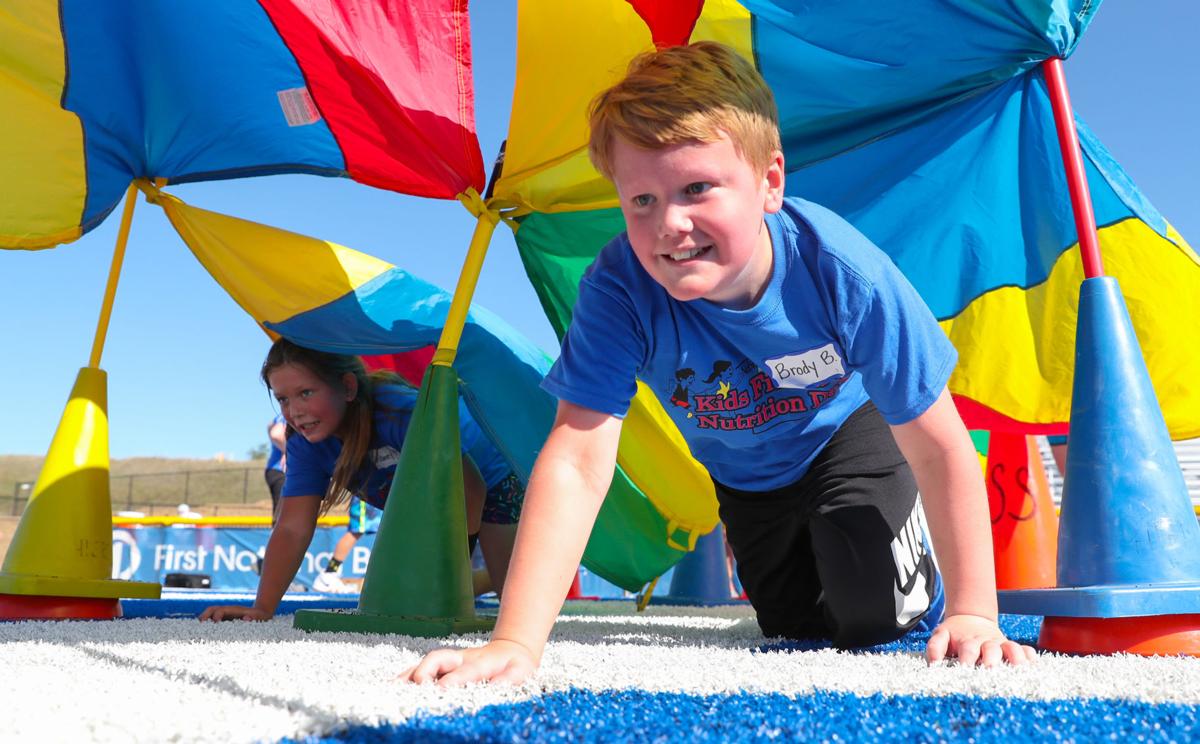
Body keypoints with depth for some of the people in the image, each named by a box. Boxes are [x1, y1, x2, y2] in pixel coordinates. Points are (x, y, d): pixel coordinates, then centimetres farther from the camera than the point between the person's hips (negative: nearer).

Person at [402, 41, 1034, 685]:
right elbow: (576, 462, -41)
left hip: (849, 433, -2)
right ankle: (807, 555, 51)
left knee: (871, 619, -12)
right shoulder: (619, 287, -37)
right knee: (794, 626, 16)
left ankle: (921, 578, 24)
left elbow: (940, 449, -30)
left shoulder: (846, 274, -40)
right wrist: (515, 642, -49)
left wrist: (972, 613, -29)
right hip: (745, 472, 2)